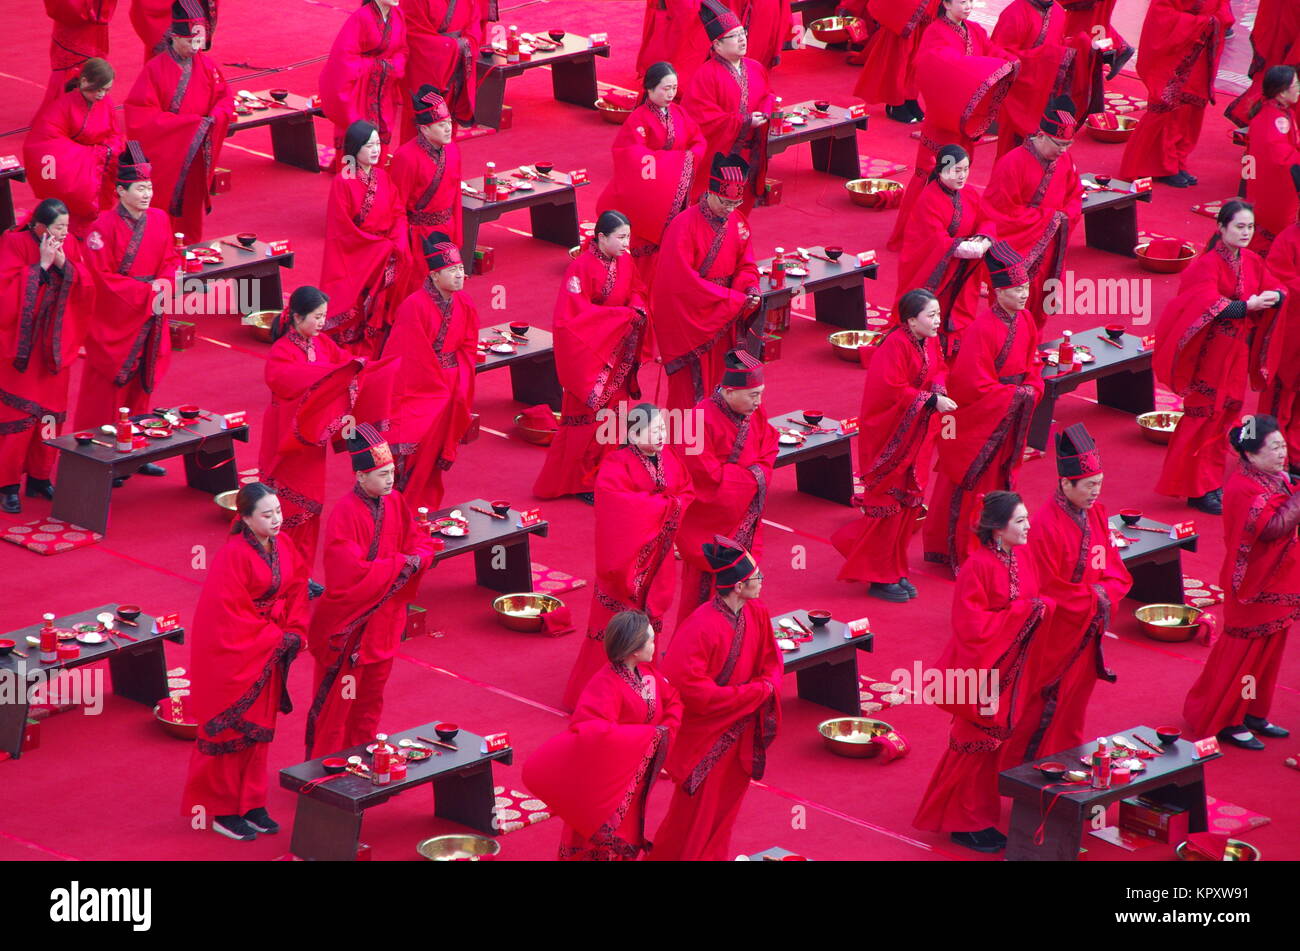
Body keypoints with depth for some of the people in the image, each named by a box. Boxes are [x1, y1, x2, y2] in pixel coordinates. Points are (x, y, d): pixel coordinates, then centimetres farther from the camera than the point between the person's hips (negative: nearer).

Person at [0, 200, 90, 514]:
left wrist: (64, 264, -15)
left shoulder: (70, 245, 5)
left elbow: (85, 288, 0)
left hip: (55, 344, 5)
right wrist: (42, 264, -20)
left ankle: (39, 477, 18)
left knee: (49, 413, 8)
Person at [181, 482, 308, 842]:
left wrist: (294, 633, -8)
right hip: (232, 654, -7)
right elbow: (231, 614, -22)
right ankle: (223, 812, 13)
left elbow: (296, 590, 7)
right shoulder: (234, 556, -21)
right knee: (231, 730, 3)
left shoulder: (284, 547, 0)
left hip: (267, 653, 7)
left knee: (258, 729, 14)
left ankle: (251, 805, 24)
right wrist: (276, 638, -17)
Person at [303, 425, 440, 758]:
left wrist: (417, 559, -18)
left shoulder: (395, 504, 0)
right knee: (340, 696, 2)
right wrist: (400, 563, -23)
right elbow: (350, 573, -28)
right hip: (350, 622, -7)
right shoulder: (345, 514, -21)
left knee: (372, 693, 17)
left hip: (384, 616, 7)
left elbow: (421, 543, 6)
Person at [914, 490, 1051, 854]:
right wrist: (1024, 611, -24)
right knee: (977, 743, 2)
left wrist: (1041, 607, -10)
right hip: (981, 668, -8)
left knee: (995, 739, 19)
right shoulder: (978, 566, -23)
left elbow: (1031, 606, 12)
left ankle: (978, 814, 34)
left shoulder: (1021, 557, 1)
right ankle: (966, 822, 14)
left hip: (1009, 667, 8)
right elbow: (972, 625, -24)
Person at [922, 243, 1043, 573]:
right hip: (979, 418, -8)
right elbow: (974, 384, -25)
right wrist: (1018, 395, -17)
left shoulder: (1025, 320, 0)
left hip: (1009, 416, 8)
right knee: (972, 485, 2)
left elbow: (1032, 363, 13)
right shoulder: (984, 328, -25)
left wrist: (1032, 390, -6)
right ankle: (961, 554, 13)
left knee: (1000, 480, 16)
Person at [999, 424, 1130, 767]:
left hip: (1087, 630, 7)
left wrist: (1104, 594, -14)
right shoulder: (1046, 525, -23)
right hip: (1054, 633, -7)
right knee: (1044, 708, 0)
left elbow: (1115, 571, 5)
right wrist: (1092, 599, -14)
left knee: (1074, 701, 17)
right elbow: (1049, 589, -21)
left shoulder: (1095, 514, 1)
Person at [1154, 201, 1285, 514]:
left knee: (1226, 414, 13)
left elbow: (1276, 290, 4)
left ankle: (1212, 480, 23)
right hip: (1211, 353, -7)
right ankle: (1198, 490, 1)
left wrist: (1274, 297, -20)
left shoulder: (1251, 261, 6)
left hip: (1238, 352, 7)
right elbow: (1210, 306, -28)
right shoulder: (1208, 264, -15)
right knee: (1205, 417, -4)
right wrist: (1248, 305, -39)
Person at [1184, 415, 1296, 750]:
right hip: (1255, 586, -9)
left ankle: (1254, 715, 29)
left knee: (1268, 651, 17)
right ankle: (1226, 721, 11)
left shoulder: (1274, 478, 6)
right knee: (1245, 653, 0)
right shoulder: (1243, 488, -23)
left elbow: (1287, 518, 10)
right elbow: (1274, 527, -29)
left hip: (1276, 583, 9)